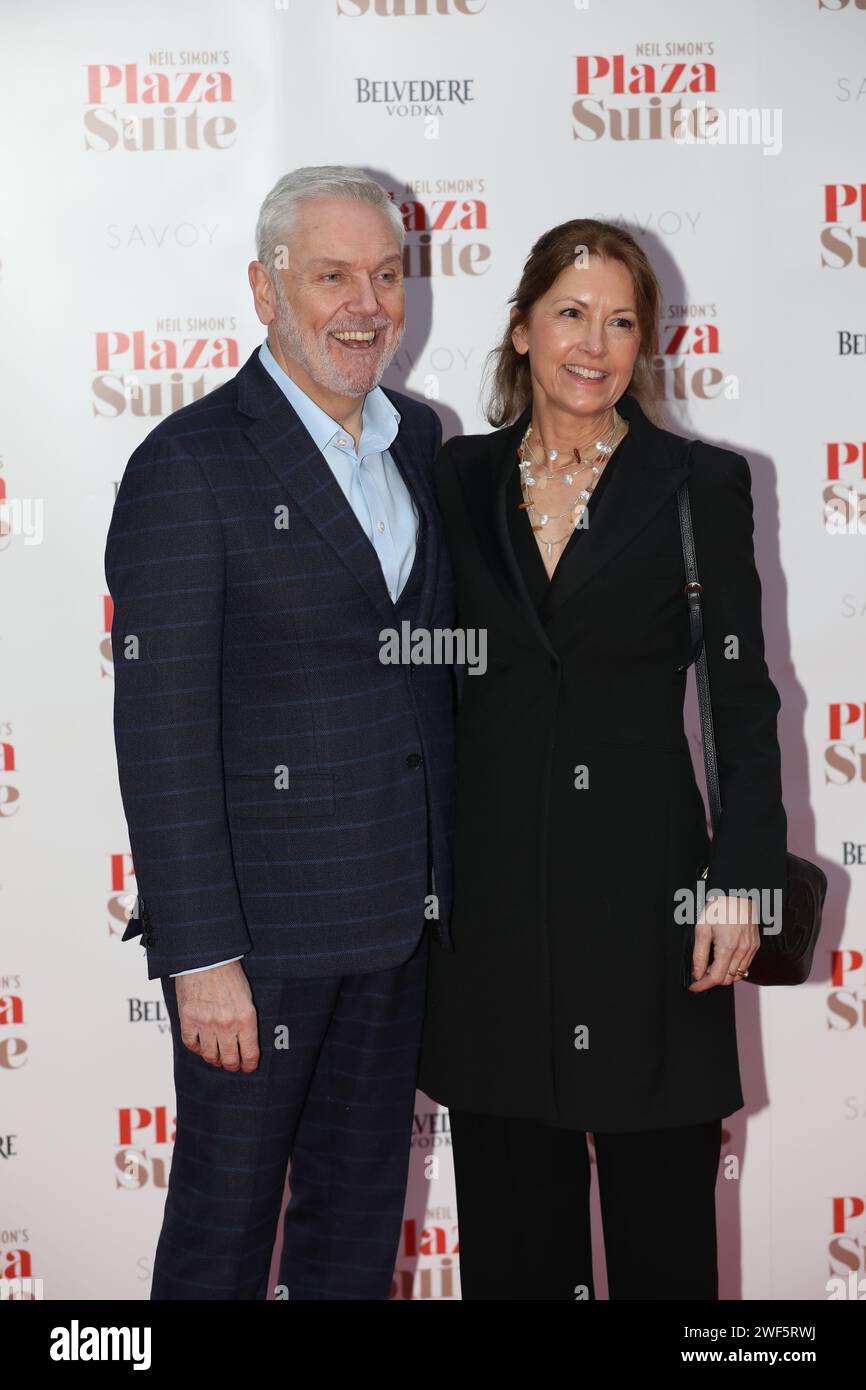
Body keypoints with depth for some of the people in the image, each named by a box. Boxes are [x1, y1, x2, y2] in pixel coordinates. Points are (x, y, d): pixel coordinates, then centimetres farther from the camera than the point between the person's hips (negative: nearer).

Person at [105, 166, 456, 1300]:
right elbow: (160, 729, -16)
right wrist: (200, 957, -18)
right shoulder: (191, 464, -13)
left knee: (362, 1216, 19)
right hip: (263, 925, -6)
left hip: (402, 914, 7)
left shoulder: (420, 439, 9)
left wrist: (444, 884, 12)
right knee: (224, 1223, 8)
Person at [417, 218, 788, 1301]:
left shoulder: (700, 483, -2)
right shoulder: (461, 478, 6)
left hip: (643, 875, -2)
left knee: (660, 1198, 5)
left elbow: (742, 696, -2)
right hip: (492, 875, 3)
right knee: (509, 1203, 12)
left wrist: (743, 879, -8)